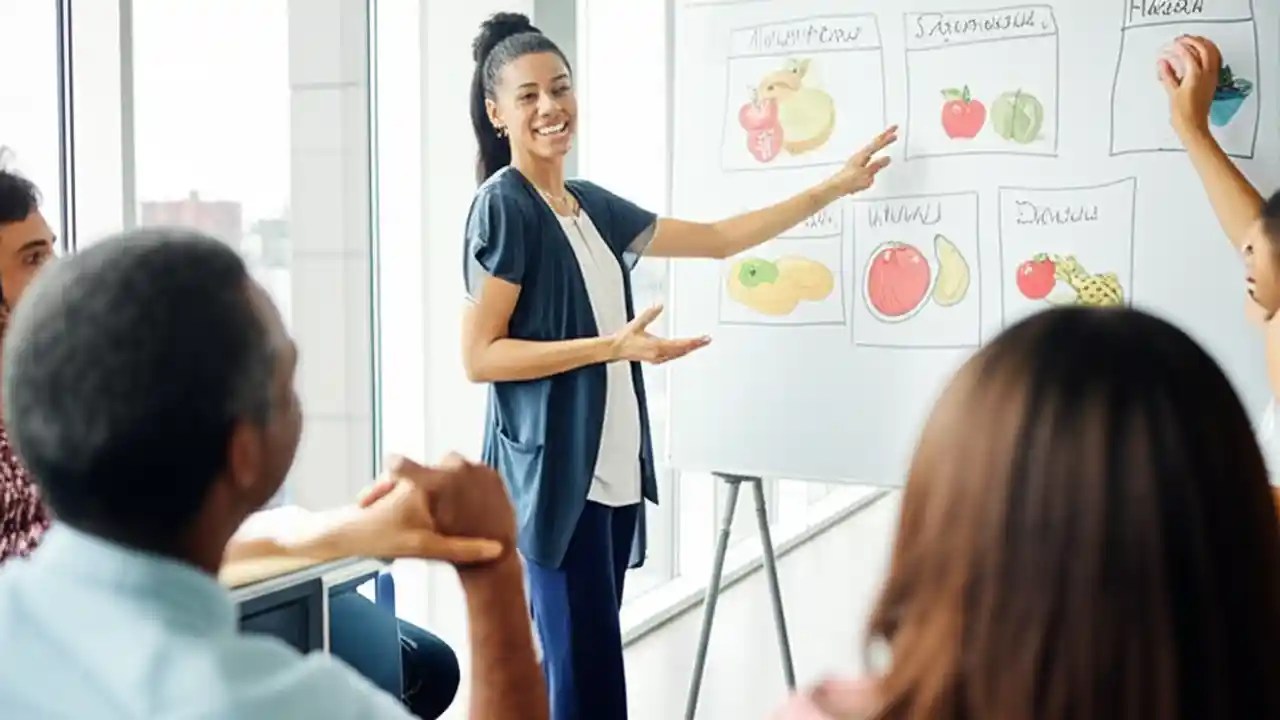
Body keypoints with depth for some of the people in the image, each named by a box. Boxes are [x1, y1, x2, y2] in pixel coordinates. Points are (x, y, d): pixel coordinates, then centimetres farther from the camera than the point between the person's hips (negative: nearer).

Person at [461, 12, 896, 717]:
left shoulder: (591, 204, 14)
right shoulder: (502, 206, -8)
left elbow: (718, 238, 20)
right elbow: (479, 356, -13)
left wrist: (834, 187, 20)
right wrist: (614, 346, -18)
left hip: (613, 467, 7)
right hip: (554, 471, -7)